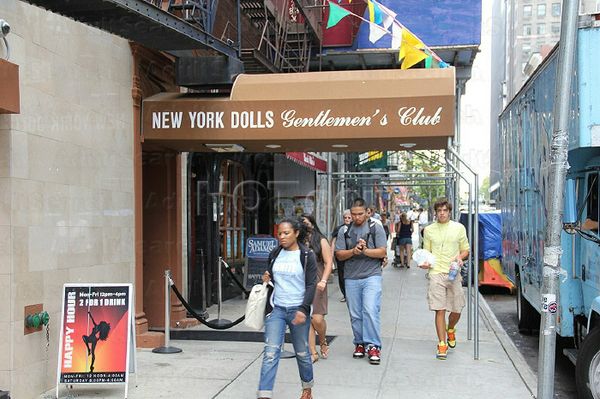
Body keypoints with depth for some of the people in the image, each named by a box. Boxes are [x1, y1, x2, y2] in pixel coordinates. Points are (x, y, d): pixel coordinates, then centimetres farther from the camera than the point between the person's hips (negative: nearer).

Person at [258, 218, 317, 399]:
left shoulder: (307, 256, -4)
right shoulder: (274, 255, 8)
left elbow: (311, 285, -8)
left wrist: (303, 309, -19)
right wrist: (266, 279, -3)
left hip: (298, 310, -2)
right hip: (276, 309, 3)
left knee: (302, 353, 11)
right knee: (271, 352, -8)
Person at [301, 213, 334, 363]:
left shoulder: (321, 241, 5)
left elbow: (328, 263, 0)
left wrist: (323, 281, -12)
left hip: (316, 283, -2)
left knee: (317, 319, -9)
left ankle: (323, 343, 21)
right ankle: (313, 353, 7)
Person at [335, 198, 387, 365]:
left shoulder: (376, 228, 3)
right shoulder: (344, 231, 10)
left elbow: (382, 252, -2)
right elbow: (339, 255, 5)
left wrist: (365, 251, -16)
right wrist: (353, 251, -12)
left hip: (371, 276, -3)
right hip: (351, 278, 3)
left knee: (371, 310, -15)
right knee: (355, 314, 8)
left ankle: (373, 346, -9)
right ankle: (360, 343, 20)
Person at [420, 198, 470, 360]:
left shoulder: (459, 228, 8)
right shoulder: (429, 230, 8)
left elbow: (466, 250, 13)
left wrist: (460, 257, -8)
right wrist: (424, 263, -6)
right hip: (436, 273, -1)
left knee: (456, 310, 5)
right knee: (439, 310, -5)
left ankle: (450, 330, 37)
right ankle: (442, 344, 2)